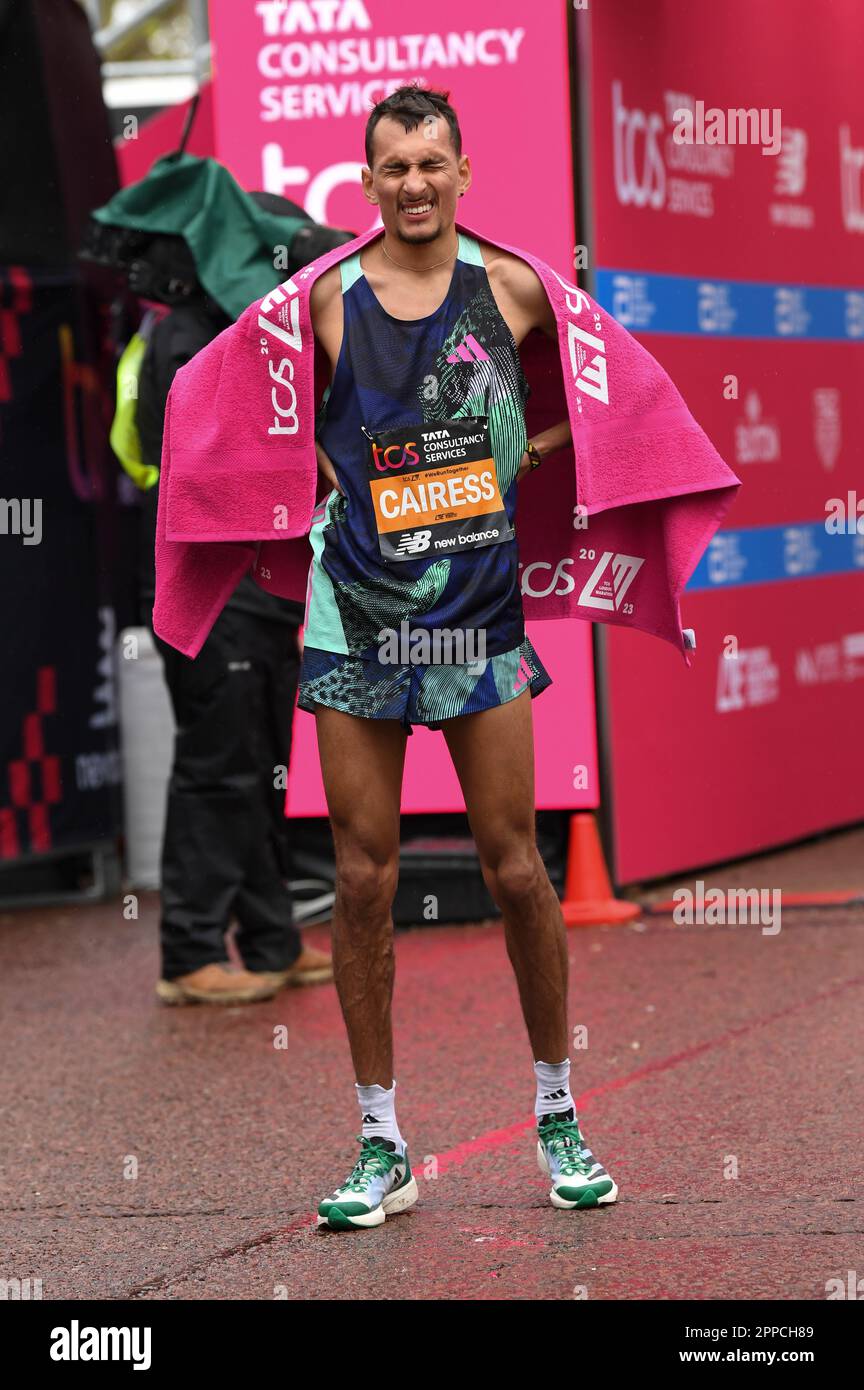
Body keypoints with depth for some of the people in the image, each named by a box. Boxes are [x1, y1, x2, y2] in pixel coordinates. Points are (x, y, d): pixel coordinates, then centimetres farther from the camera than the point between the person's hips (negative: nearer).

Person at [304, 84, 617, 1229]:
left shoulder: (510, 287, 2)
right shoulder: (325, 301, -1)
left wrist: (525, 453, 8)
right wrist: (340, 483, 2)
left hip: (480, 610, 0)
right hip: (358, 615, 0)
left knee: (514, 866, 1)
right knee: (364, 875, 0)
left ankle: (558, 1114, 17)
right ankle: (382, 1147, 7)